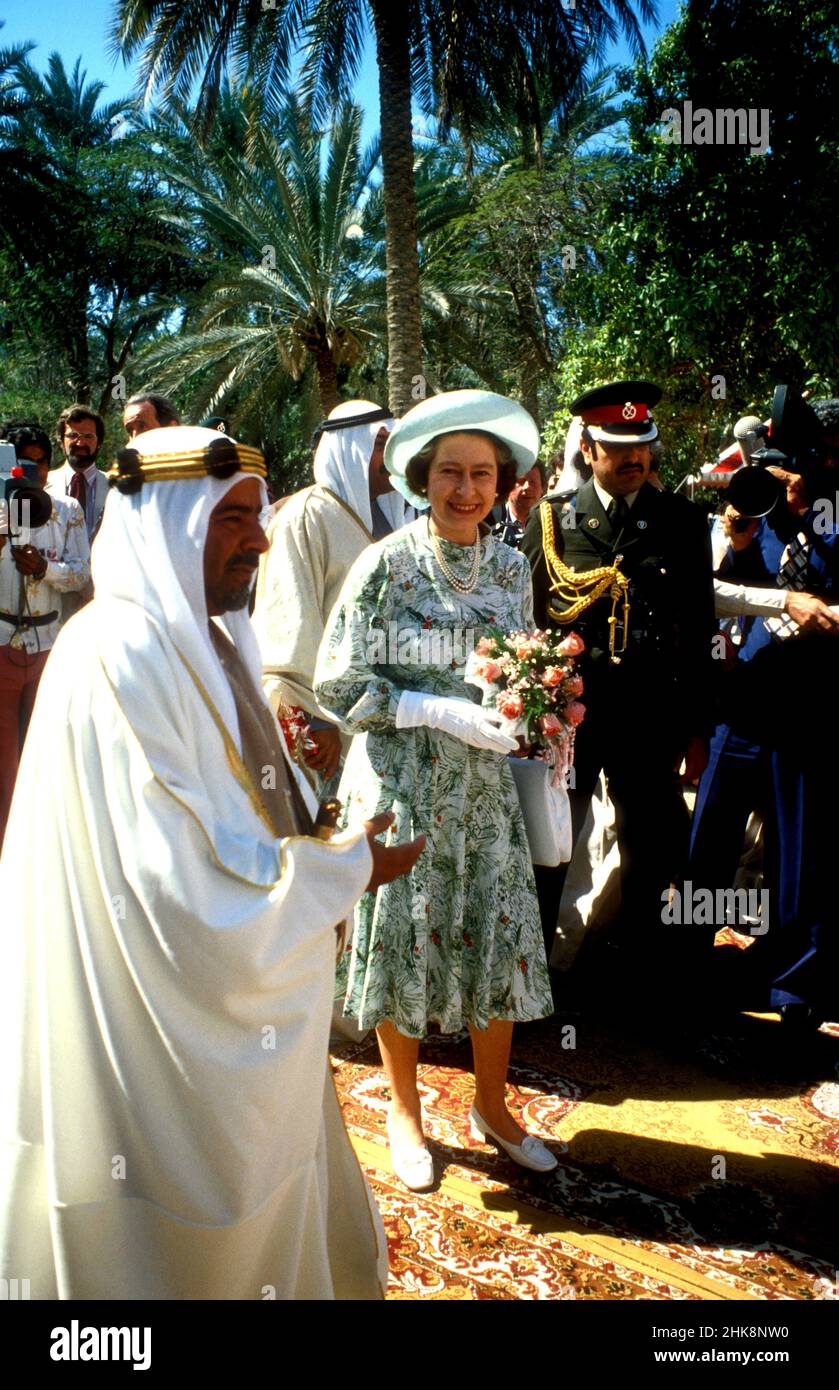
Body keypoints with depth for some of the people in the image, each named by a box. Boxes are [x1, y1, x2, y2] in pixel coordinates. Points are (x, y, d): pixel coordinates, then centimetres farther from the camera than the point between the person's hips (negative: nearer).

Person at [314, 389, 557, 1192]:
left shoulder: (511, 569, 3)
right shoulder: (385, 565, -11)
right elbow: (338, 686, -12)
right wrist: (441, 711, -20)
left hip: (484, 782, 4)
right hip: (401, 784, -4)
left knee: (500, 939, 9)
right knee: (404, 940, 8)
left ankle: (491, 1106, 32)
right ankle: (403, 1111, 31)